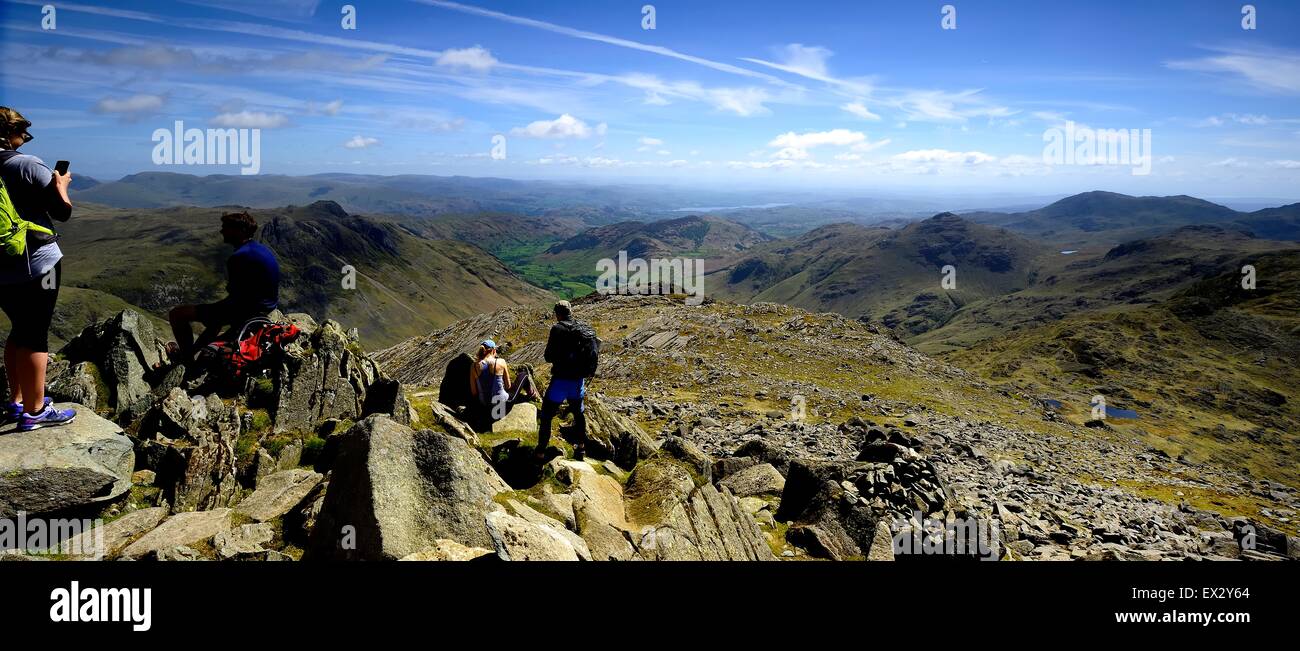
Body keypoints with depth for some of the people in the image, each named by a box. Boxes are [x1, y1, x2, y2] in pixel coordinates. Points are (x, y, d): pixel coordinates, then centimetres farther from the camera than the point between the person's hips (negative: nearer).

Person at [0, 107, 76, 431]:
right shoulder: (29, 166, -11)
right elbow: (63, 211, -9)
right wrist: (60, 184, 9)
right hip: (36, 264, -6)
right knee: (35, 335, -2)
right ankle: (34, 412, 2)